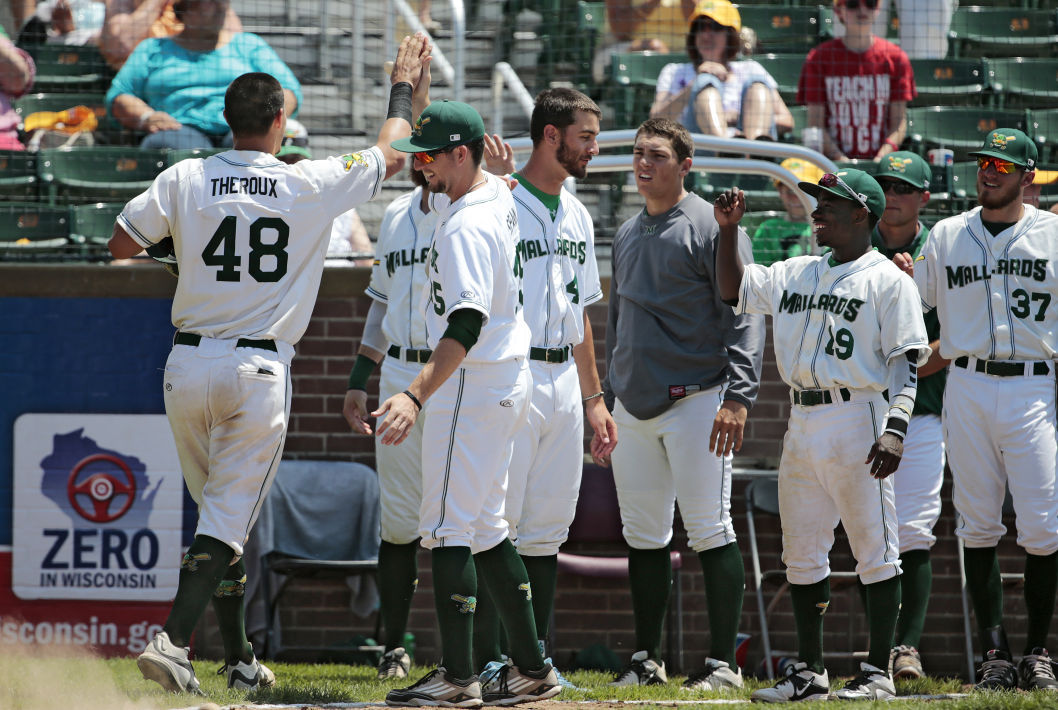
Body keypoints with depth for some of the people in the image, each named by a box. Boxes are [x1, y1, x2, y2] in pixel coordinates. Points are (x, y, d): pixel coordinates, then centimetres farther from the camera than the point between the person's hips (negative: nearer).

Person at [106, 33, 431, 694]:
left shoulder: (184, 180, -5)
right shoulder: (312, 186, -7)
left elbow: (121, 245, 2)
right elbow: (391, 155, 9)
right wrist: (405, 85, 26)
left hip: (189, 366, 3)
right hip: (261, 372, -3)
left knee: (219, 511, 18)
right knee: (229, 520, -2)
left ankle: (240, 658, 22)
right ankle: (172, 641, -21)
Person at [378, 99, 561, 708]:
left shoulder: (467, 229, -22)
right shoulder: (499, 195, 8)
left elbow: (467, 325, -33)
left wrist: (417, 396, -43)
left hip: (471, 385, -11)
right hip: (507, 381, 11)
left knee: (447, 527, -9)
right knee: (485, 529, 15)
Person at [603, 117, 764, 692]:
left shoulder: (711, 228, -6)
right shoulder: (627, 235, 17)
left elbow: (745, 315, -12)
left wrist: (738, 395, -21)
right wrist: (608, 397, 20)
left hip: (694, 400, -7)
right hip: (633, 407, 7)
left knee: (708, 530, -7)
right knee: (643, 535, 8)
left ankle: (723, 661, -5)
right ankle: (647, 660, 13)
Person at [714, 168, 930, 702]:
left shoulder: (886, 279, -4)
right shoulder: (796, 274, 16)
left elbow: (906, 362, -9)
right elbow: (734, 290, 23)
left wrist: (894, 431, -19)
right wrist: (728, 231, 10)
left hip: (857, 422, -7)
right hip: (801, 426, 7)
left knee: (875, 550, -4)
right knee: (801, 554, 9)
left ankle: (878, 672, -1)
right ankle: (809, 672, 16)